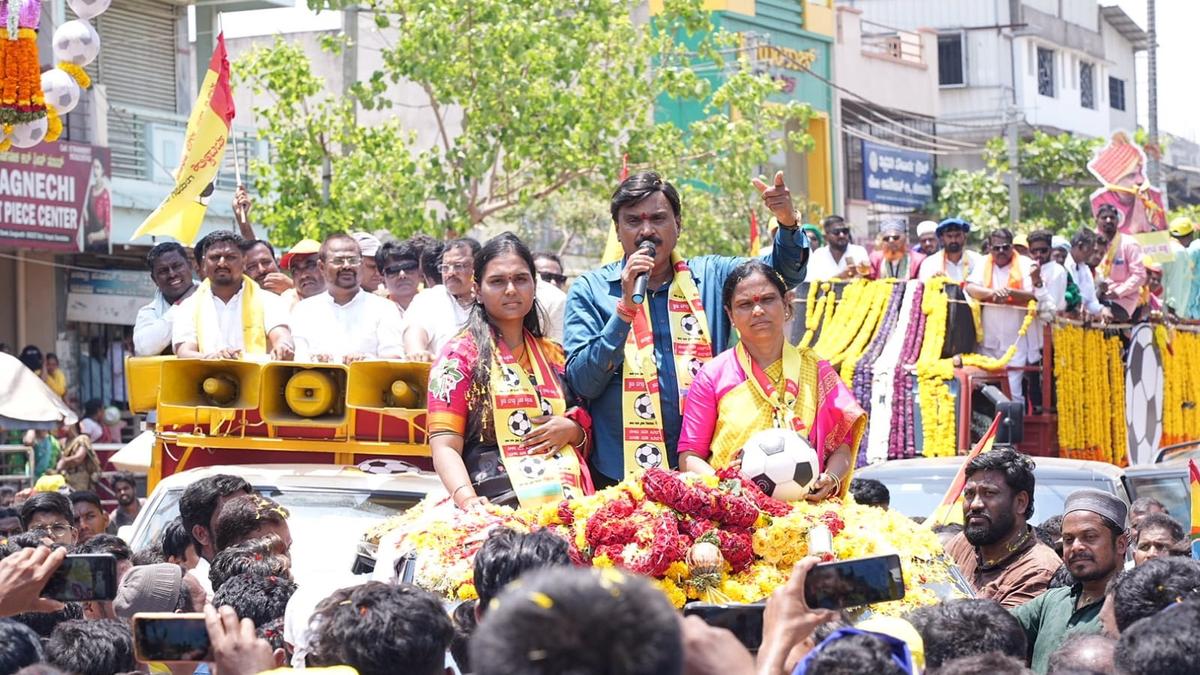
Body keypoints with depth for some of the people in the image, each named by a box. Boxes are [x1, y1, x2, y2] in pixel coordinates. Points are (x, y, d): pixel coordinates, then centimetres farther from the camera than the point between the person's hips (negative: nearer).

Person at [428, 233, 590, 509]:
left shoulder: (554, 355, 19)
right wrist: (467, 500, -21)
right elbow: (445, 446, -3)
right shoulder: (460, 354, 5)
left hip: (565, 502, 3)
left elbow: (586, 433, 26)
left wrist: (571, 430, 3)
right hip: (495, 509, -3)